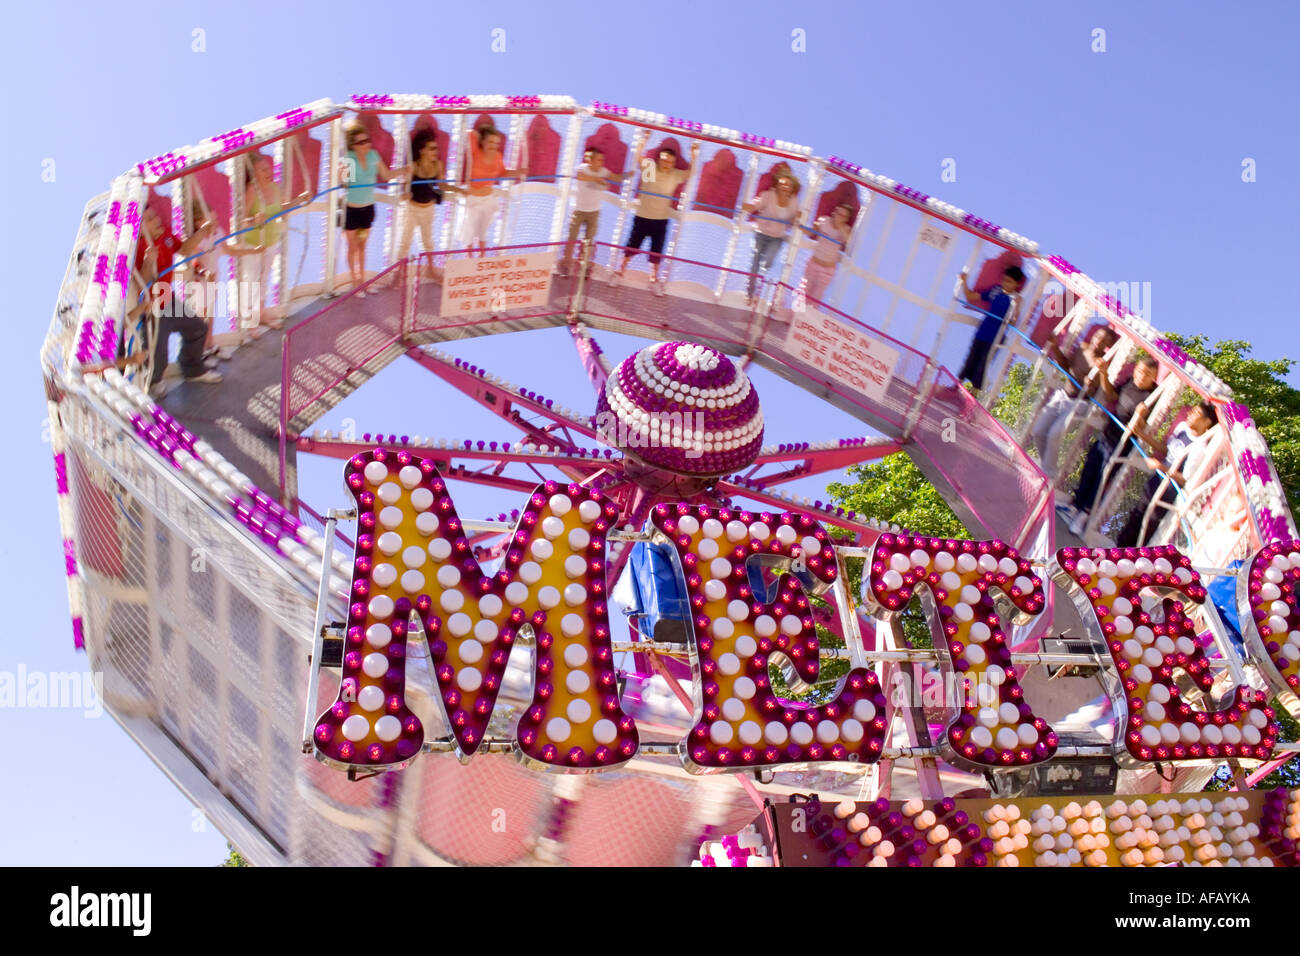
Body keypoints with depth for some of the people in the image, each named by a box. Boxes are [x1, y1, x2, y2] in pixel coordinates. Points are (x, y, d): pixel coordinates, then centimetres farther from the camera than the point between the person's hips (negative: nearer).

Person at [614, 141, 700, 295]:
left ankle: (654, 280, 22)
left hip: (661, 220, 1)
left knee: (656, 253, 9)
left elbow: (691, 172, -7)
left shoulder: (676, 175, -3)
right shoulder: (649, 168, -7)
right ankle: (620, 272, 24)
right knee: (631, 247, 8)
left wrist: (694, 154, -18)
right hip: (642, 217, -1)